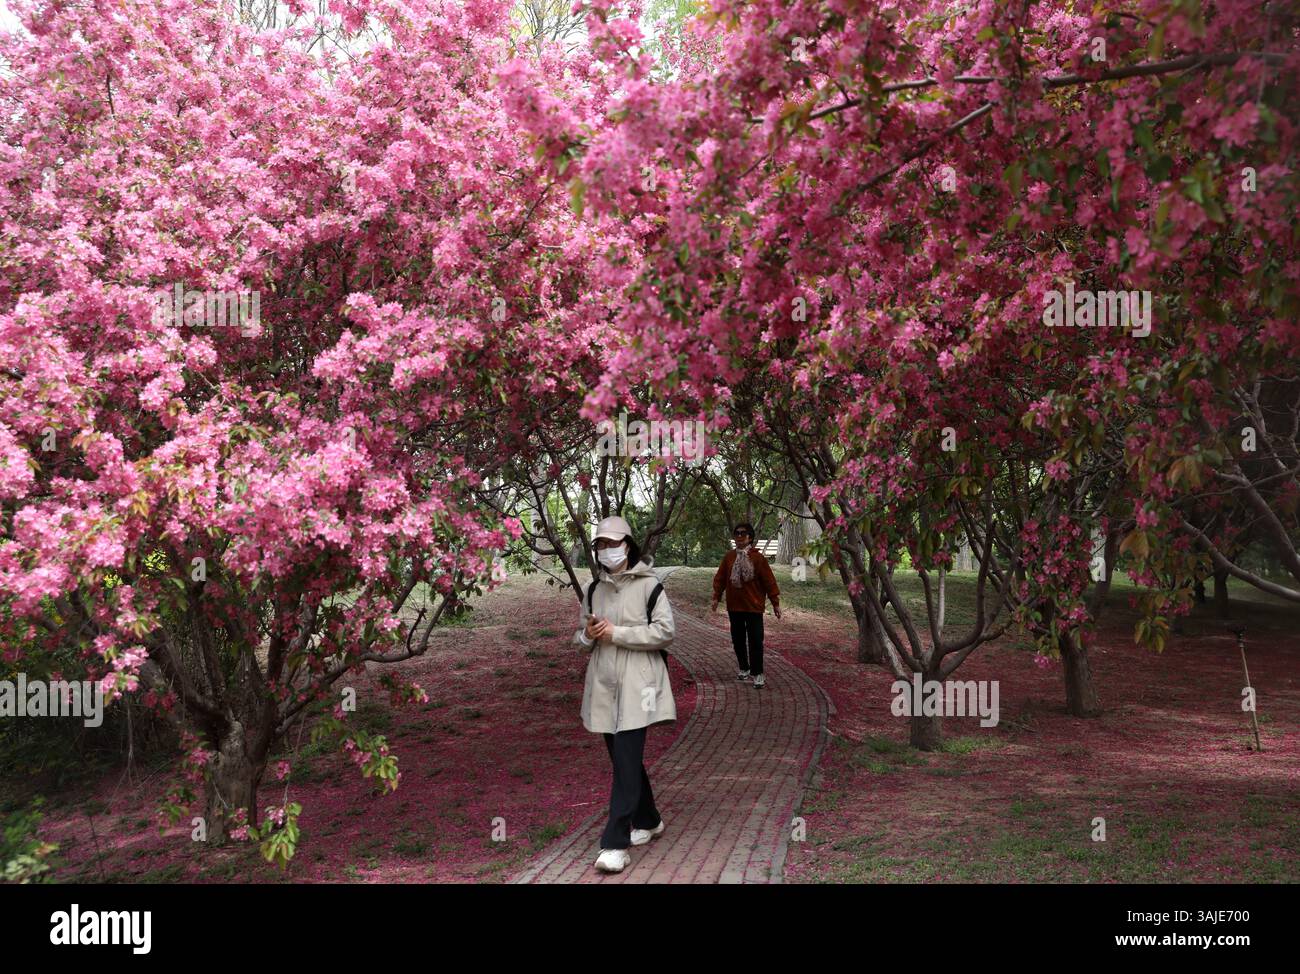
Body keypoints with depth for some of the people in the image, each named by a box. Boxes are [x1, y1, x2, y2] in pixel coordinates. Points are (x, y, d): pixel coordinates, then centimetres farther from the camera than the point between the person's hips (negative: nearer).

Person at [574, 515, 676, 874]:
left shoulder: (648, 585, -6)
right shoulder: (595, 589, 11)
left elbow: (664, 632, -12)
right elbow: (581, 634, 18)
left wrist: (616, 633, -16)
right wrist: (588, 635, -6)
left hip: (636, 683, -6)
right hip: (604, 683, 6)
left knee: (626, 761, -10)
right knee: (624, 757, 15)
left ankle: (616, 843, -10)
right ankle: (648, 821, 33)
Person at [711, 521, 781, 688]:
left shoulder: (757, 557, -9)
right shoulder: (728, 557, 3)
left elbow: (769, 580, -6)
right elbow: (720, 578, 9)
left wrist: (775, 602, -4)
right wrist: (716, 597, 5)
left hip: (754, 606, -4)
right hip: (734, 606, 4)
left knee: (755, 640, -5)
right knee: (738, 639, 13)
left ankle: (758, 674, 1)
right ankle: (744, 668, 29)